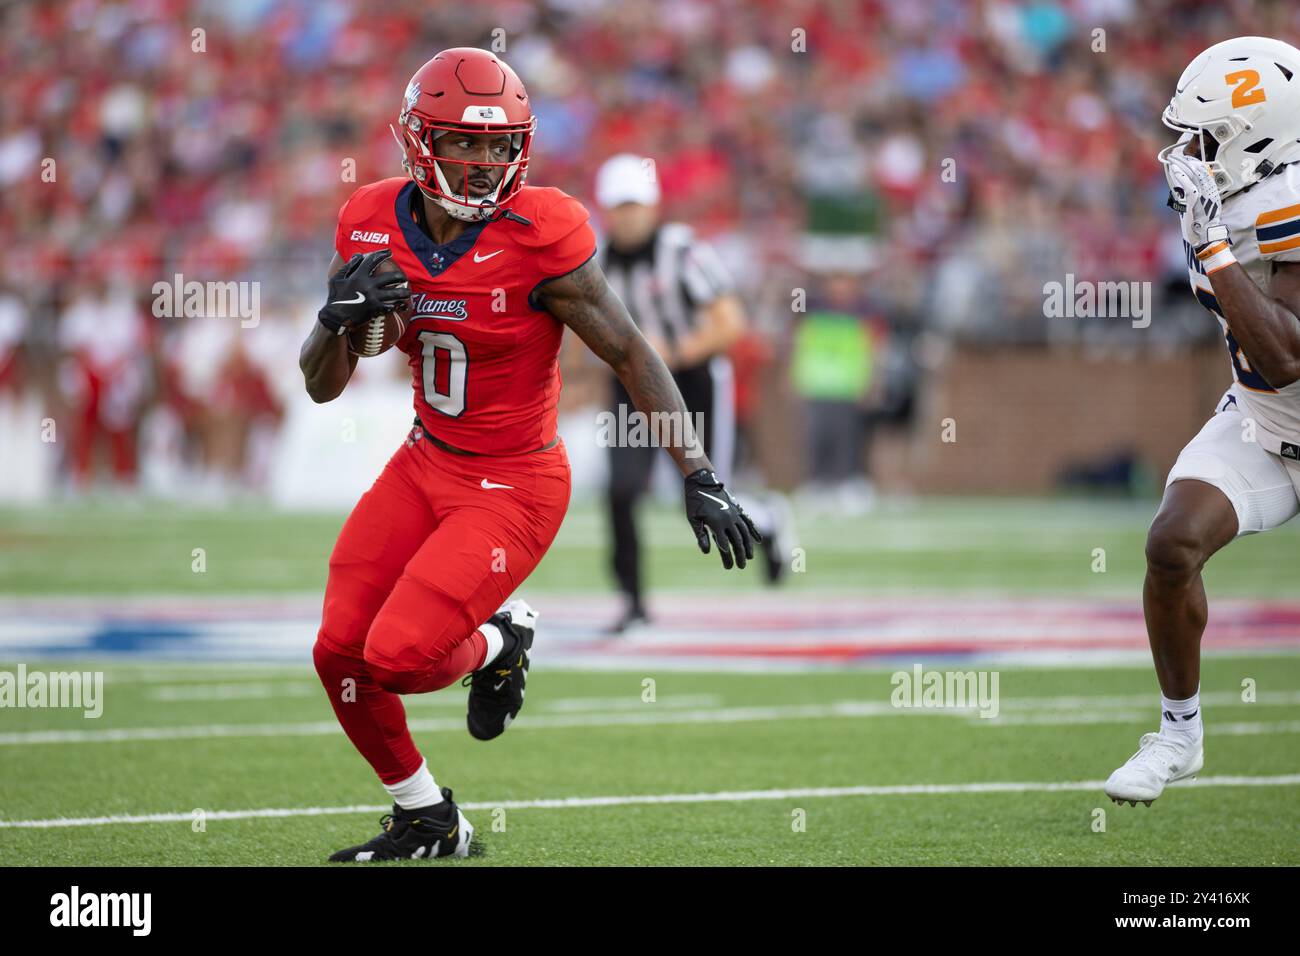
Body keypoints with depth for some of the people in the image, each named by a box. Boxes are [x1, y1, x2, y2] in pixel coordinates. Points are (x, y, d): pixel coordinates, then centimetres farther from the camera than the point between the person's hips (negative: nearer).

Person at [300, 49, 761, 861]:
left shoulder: (538, 239, -20)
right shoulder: (375, 226, -4)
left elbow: (631, 354, -13)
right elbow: (322, 386, 2)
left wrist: (700, 479, -17)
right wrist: (341, 315, -20)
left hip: (515, 486, -6)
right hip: (426, 463, 6)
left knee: (398, 657, -17)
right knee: (340, 651, 0)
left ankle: (497, 646, 19)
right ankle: (427, 823, 23)